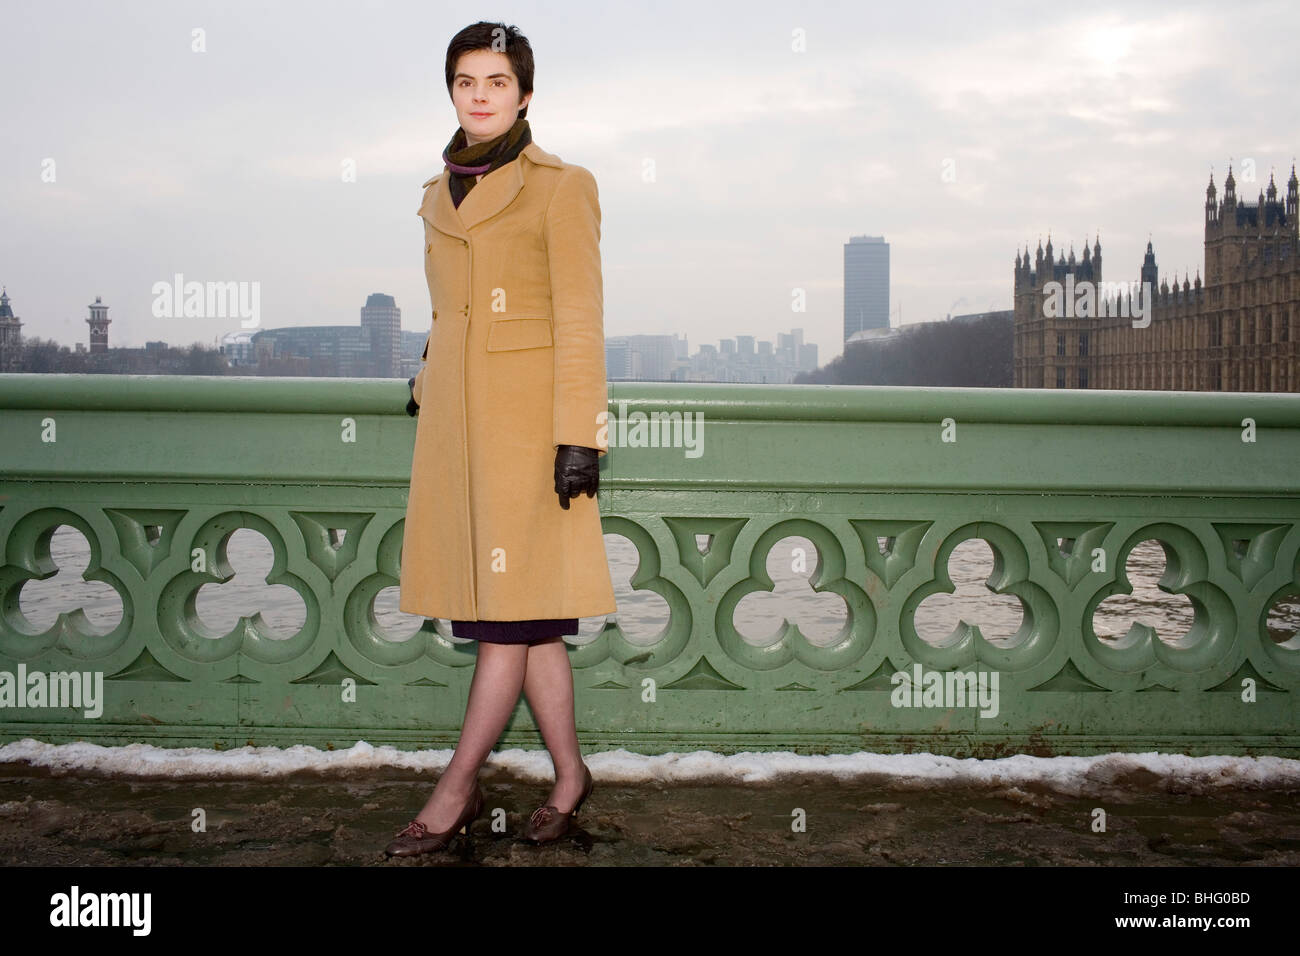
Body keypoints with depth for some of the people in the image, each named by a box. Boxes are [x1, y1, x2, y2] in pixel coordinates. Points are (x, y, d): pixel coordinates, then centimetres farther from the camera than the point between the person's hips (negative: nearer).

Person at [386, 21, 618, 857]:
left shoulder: (559, 186, -3)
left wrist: (577, 436, -15)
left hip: (526, 416, -6)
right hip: (455, 417, 6)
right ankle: (570, 776, 19)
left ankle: (457, 790, 6)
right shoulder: (441, 192, 15)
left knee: (514, 606, -3)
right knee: (526, 614, 9)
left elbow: (579, 319, -9)